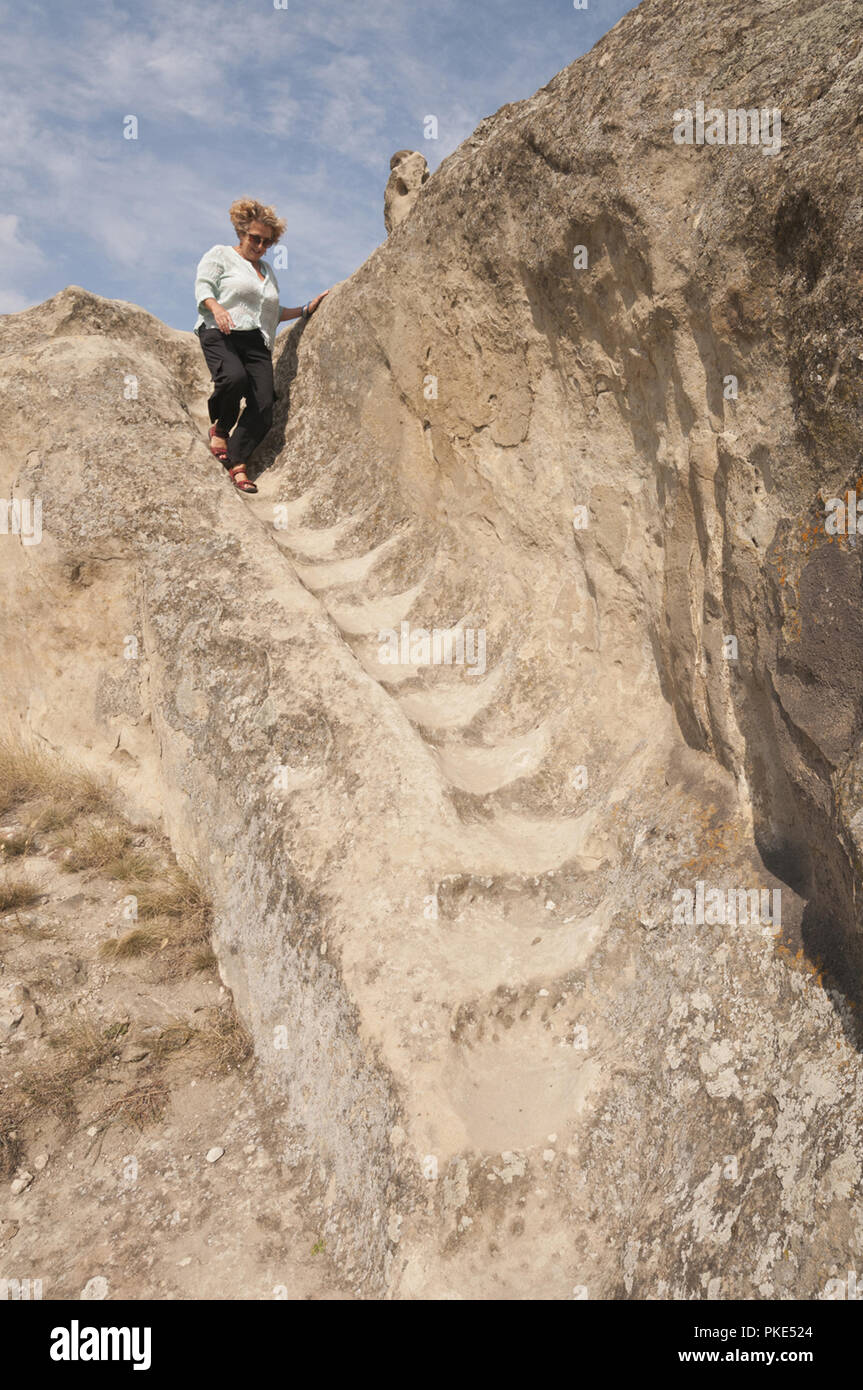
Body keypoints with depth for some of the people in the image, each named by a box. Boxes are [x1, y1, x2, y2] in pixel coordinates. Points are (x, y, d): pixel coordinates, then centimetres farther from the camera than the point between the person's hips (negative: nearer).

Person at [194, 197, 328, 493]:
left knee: (263, 405, -14)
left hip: (256, 341, 5)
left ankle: (237, 464, -8)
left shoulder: (267, 270, 30)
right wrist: (216, 307, -21)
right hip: (221, 334, -5)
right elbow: (202, 286, 0)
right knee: (234, 377, -36)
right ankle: (220, 427, -6)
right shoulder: (220, 255, 13)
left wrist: (306, 309, 24)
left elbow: (274, 313, 34)